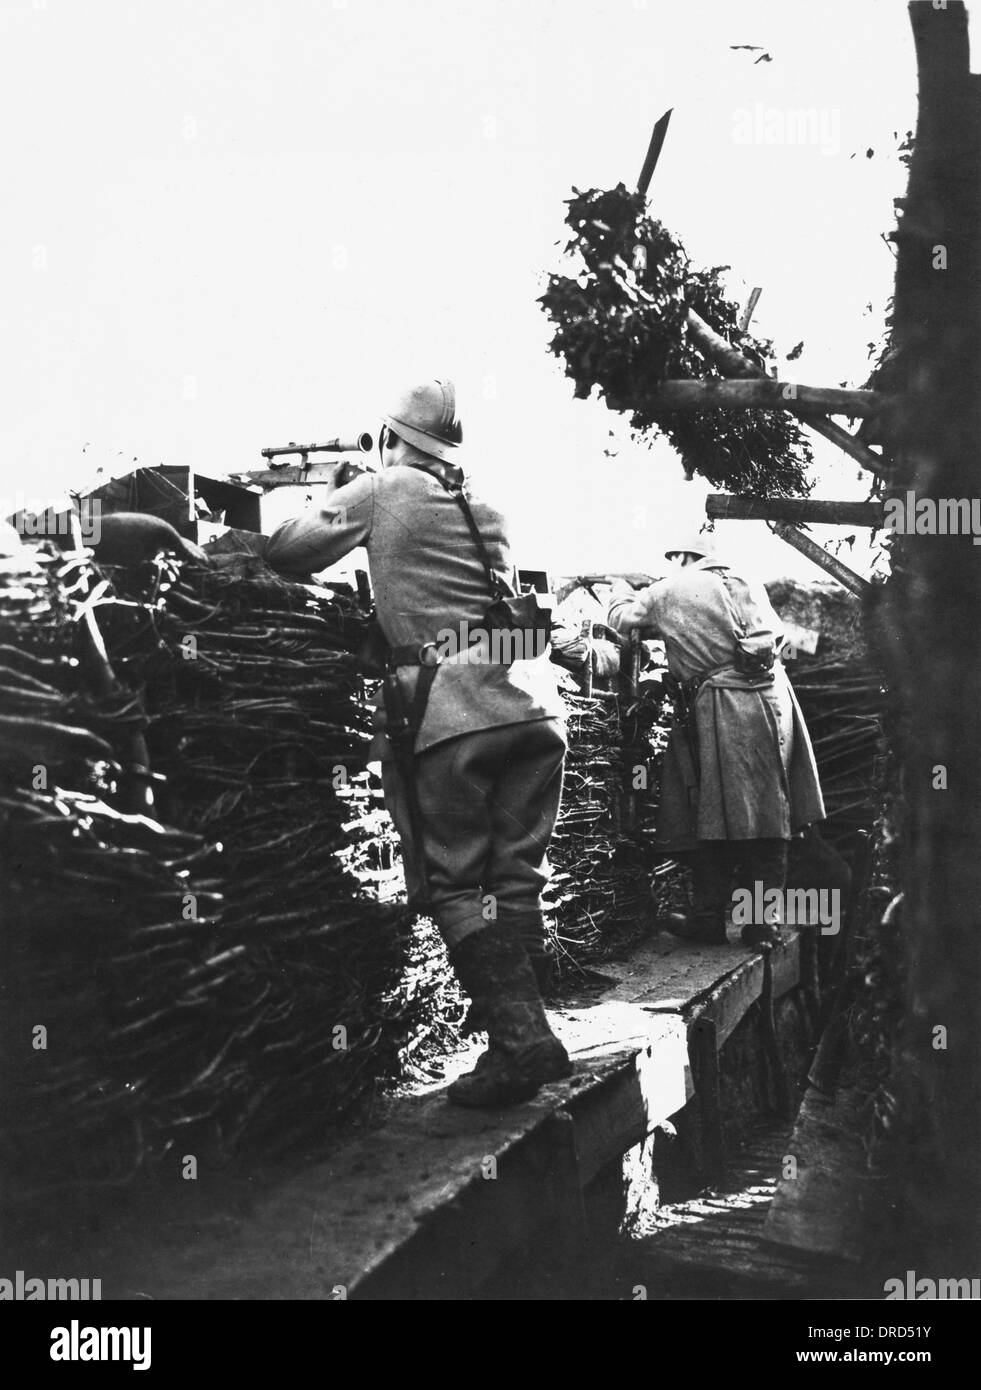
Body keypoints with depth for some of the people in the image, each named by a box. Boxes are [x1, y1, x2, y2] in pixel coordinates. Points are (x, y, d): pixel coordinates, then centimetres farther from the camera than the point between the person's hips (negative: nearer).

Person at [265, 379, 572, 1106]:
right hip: (531, 700, 6)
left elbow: (287, 551, 5)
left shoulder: (381, 492, 7)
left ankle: (520, 1038, -8)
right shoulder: (488, 512, 23)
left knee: (452, 882, 0)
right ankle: (525, 1030, 9)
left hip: (448, 709, -5)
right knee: (516, 878, 11)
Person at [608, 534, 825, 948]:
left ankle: (708, 920, 11)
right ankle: (764, 922, 9)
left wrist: (622, 590, 37)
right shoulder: (749, 587, 17)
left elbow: (620, 619, 14)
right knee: (768, 816, 7)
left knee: (712, 818, 4)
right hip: (772, 700, 4)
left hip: (720, 709, -4)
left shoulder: (669, 592, 5)